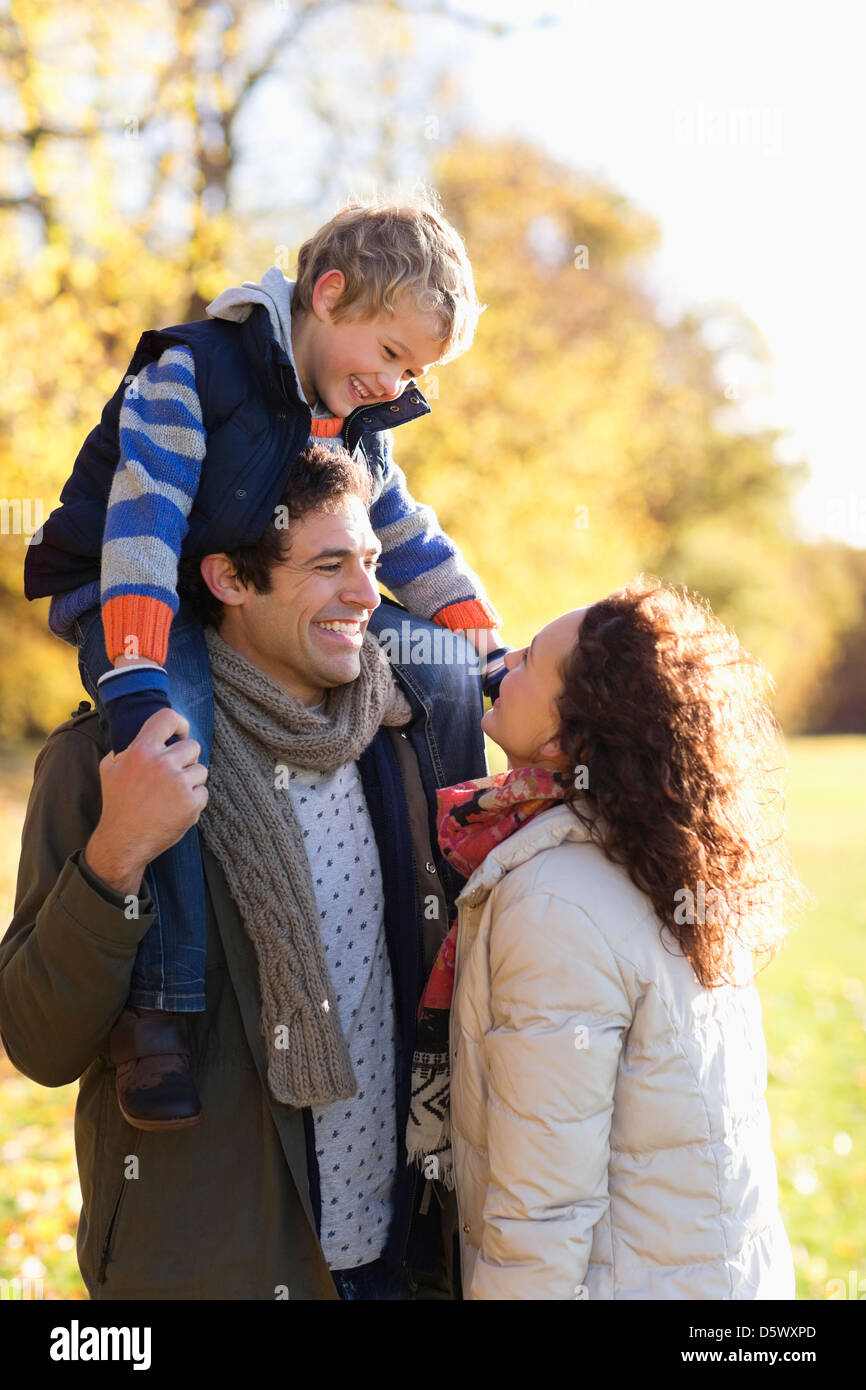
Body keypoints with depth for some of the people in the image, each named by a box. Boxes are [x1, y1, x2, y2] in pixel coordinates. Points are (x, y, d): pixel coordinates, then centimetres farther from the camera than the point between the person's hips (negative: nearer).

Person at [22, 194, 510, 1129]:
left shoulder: (360, 427, 6)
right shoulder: (193, 370, -17)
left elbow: (410, 543, 13)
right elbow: (141, 525, -28)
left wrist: (496, 663, 7)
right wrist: (135, 680, -39)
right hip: (136, 607, -7)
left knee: (441, 669, -2)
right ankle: (157, 1016, -34)